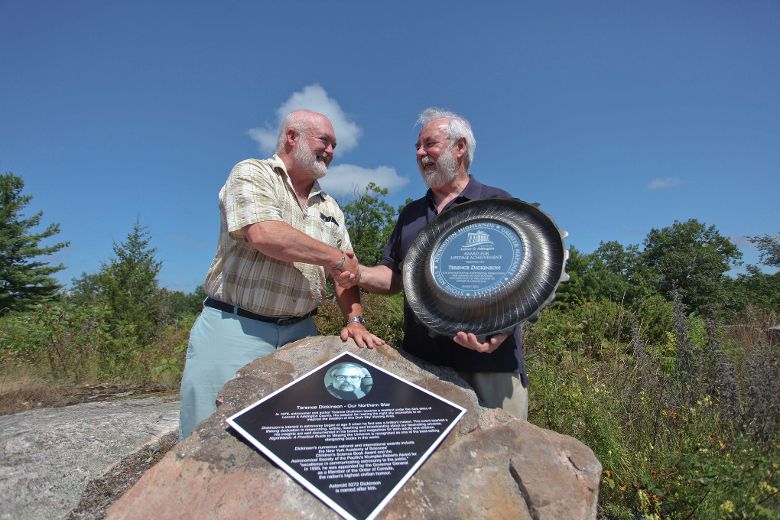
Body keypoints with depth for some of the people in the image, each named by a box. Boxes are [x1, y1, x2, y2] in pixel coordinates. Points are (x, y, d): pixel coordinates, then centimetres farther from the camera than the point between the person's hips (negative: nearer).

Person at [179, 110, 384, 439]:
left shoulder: (330, 208, 16)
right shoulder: (252, 173, -1)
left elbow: (348, 272, 14)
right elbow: (264, 234, -20)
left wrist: (355, 319, -5)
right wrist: (335, 258, -10)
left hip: (298, 334, 5)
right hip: (233, 328, -4)